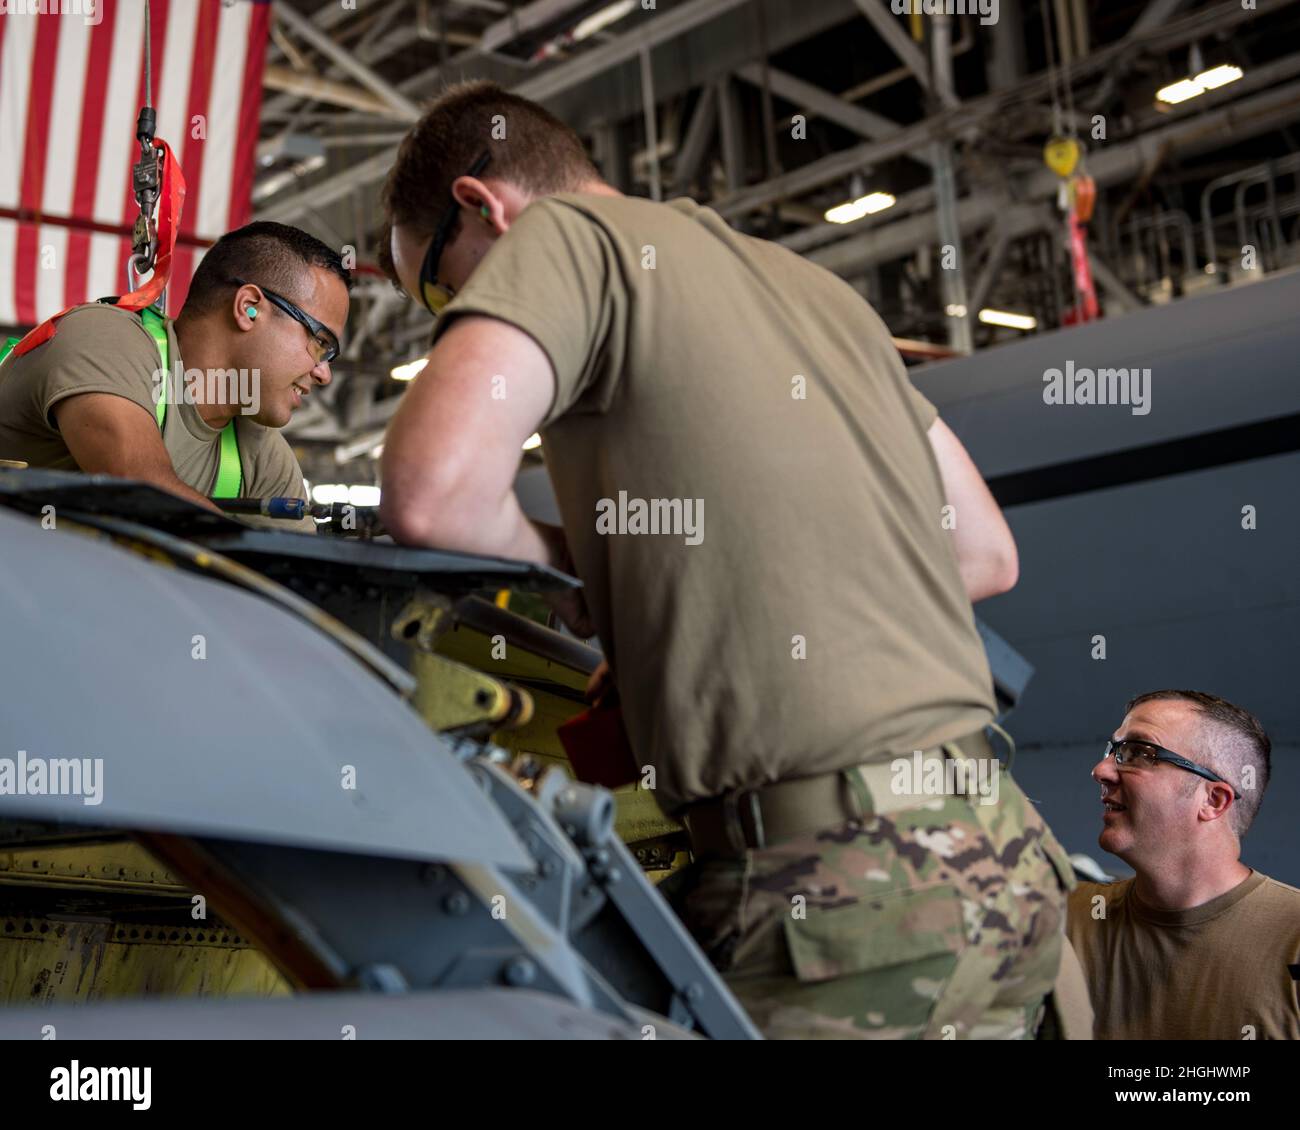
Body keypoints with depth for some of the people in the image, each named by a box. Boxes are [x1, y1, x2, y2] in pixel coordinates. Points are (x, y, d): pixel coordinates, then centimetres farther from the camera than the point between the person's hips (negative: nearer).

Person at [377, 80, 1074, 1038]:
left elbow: (432, 490, -19)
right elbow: (987, 555, 23)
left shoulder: (564, 236, 0)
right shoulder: (813, 282, 21)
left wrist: (567, 567, 1)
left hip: (839, 885, -8)